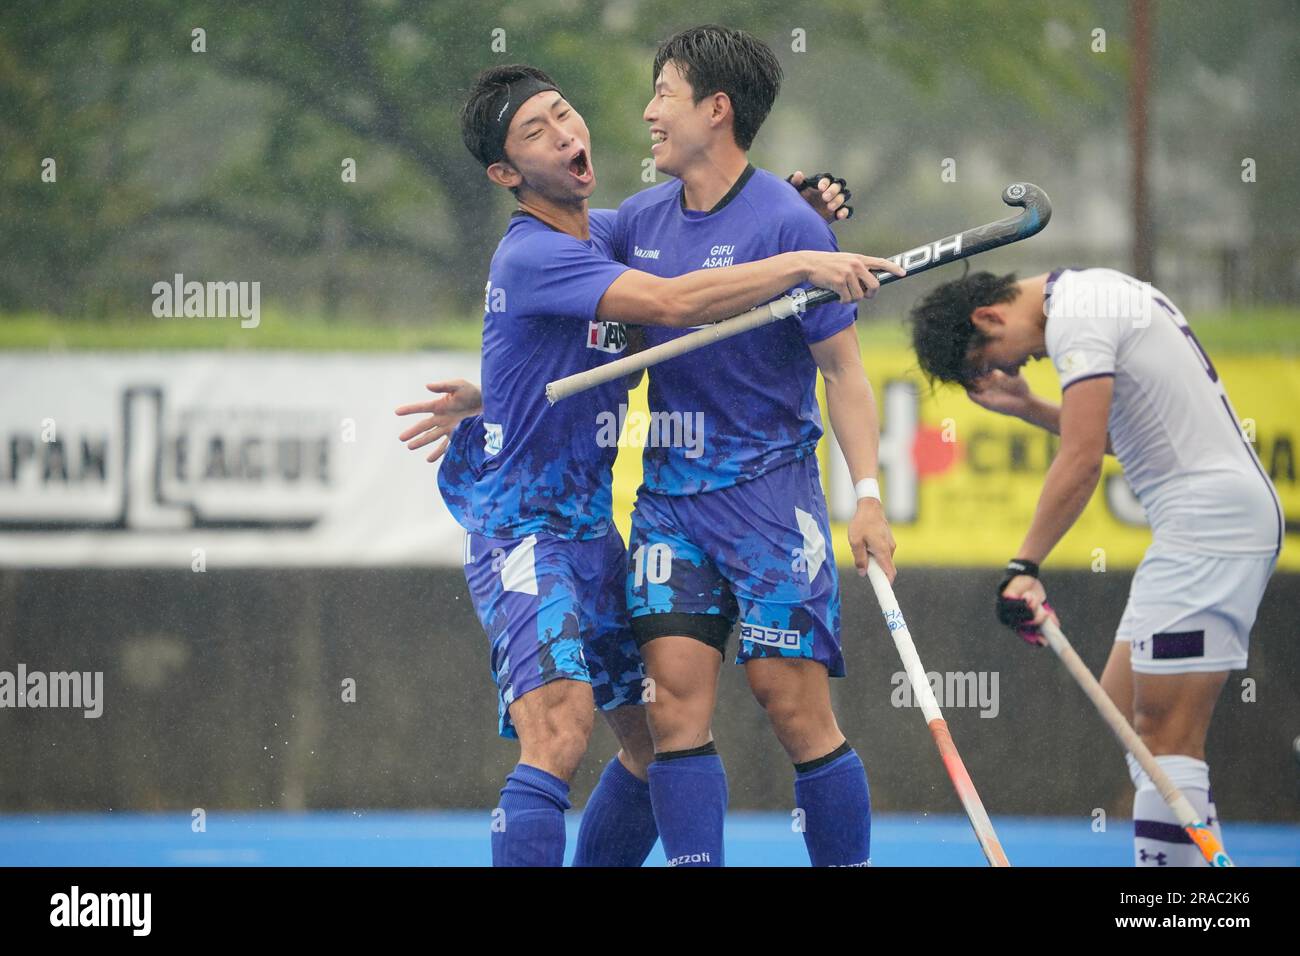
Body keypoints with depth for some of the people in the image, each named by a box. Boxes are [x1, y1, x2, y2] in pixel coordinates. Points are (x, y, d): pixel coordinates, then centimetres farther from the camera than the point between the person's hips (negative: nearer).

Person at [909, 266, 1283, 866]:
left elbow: (1082, 461, -17)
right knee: (1123, 704, 11)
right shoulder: (1096, 293, 20)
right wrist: (1027, 408, 18)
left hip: (1209, 517, -11)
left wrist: (1024, 567, -15)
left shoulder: (1075, 316, -11)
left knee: (1164, 733, -13)